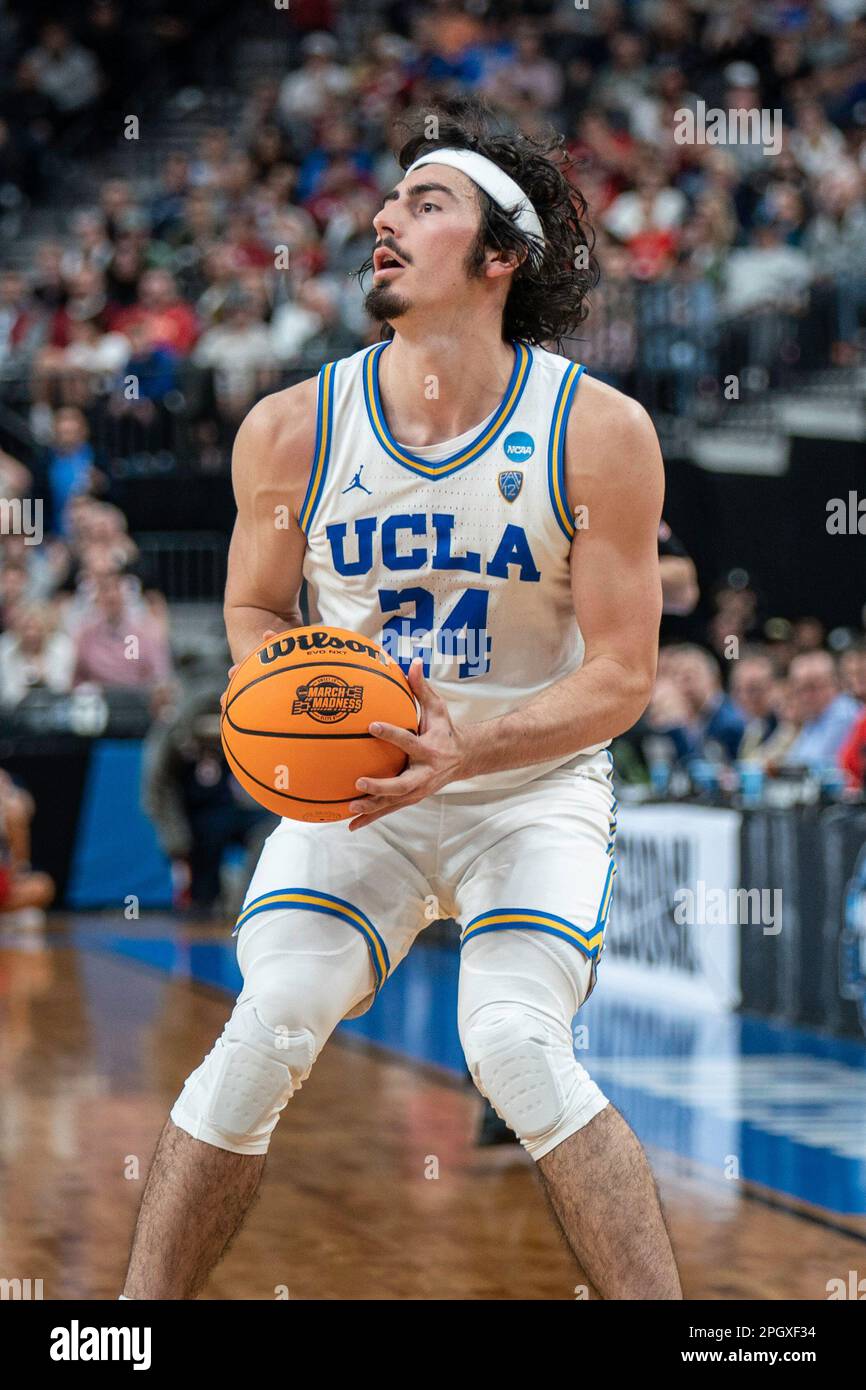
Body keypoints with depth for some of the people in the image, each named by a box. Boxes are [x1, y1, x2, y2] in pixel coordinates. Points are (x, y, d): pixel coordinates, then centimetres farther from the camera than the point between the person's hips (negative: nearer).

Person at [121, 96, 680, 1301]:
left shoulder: (599, 432, -13)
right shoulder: (291, 429, -6)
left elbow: (622, 672, -10)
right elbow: (254, 610, 11)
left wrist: (468, 745, -26)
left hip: (532, 785, -2)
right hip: (355, 789, 2)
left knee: (516, 1047, -24)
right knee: (263, 1035, -16)